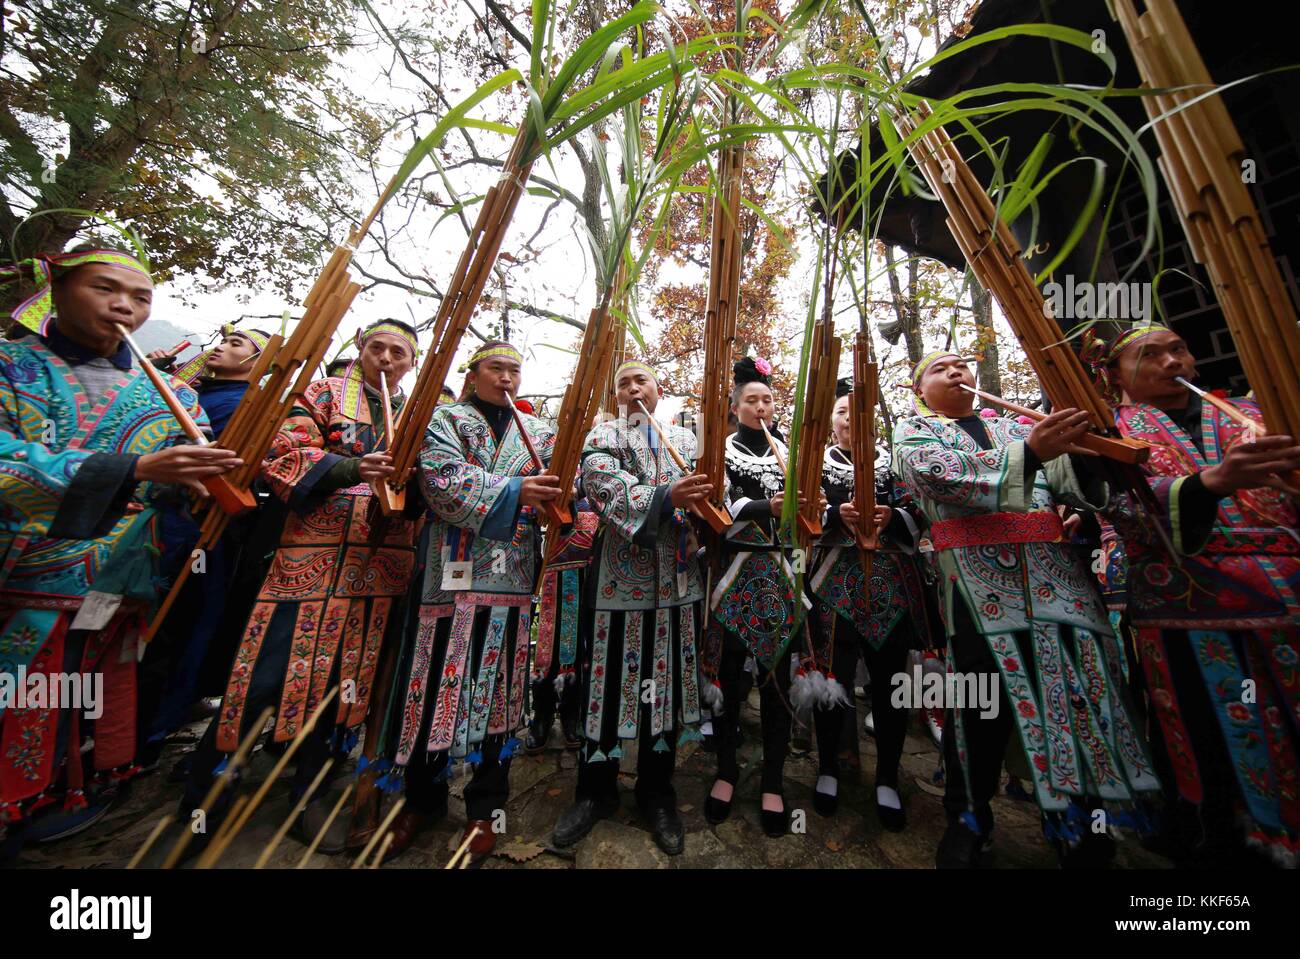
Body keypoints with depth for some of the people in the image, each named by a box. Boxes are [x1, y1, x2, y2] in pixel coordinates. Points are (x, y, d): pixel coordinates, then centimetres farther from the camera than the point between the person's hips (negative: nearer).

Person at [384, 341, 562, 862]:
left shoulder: (539, 431, 15)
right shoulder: (445, 419, 8)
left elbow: (559, 484, 5)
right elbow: (444, 478, -11)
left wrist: (553, 494, -18)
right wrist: (513, 492, -21)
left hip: (515, 578, 2)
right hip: (456, 571, -1)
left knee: (501, 687, 9)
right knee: (441, 683, 6)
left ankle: (487, 805, 28)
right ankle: (423, 799, 31)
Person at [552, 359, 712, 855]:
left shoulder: (685, 437, 16)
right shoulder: (603, 435, 5)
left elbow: (707, 492, 11)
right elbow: (606, 490, -14)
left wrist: (705, 501, -12)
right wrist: (665, 497, -27)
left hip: (676, 577, 3)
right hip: (620, 575, -3)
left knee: (670, 677, 11)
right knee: (612, 677, 7)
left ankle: (656, 790, 32)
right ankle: (597, 790, 30)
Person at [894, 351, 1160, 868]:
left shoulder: (1012, 424, 24)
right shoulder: (913, 430, 9)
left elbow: (1068, 480, 12)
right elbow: (941, 473, -13)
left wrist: (1080, 445, -10)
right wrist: (1029, 453, -24)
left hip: (1054, 566, 5)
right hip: (977, 573, -4)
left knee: (1076, 684, 5)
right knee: (981, 694, -2)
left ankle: (1073, 811, 25)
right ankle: (968, 815, 16)